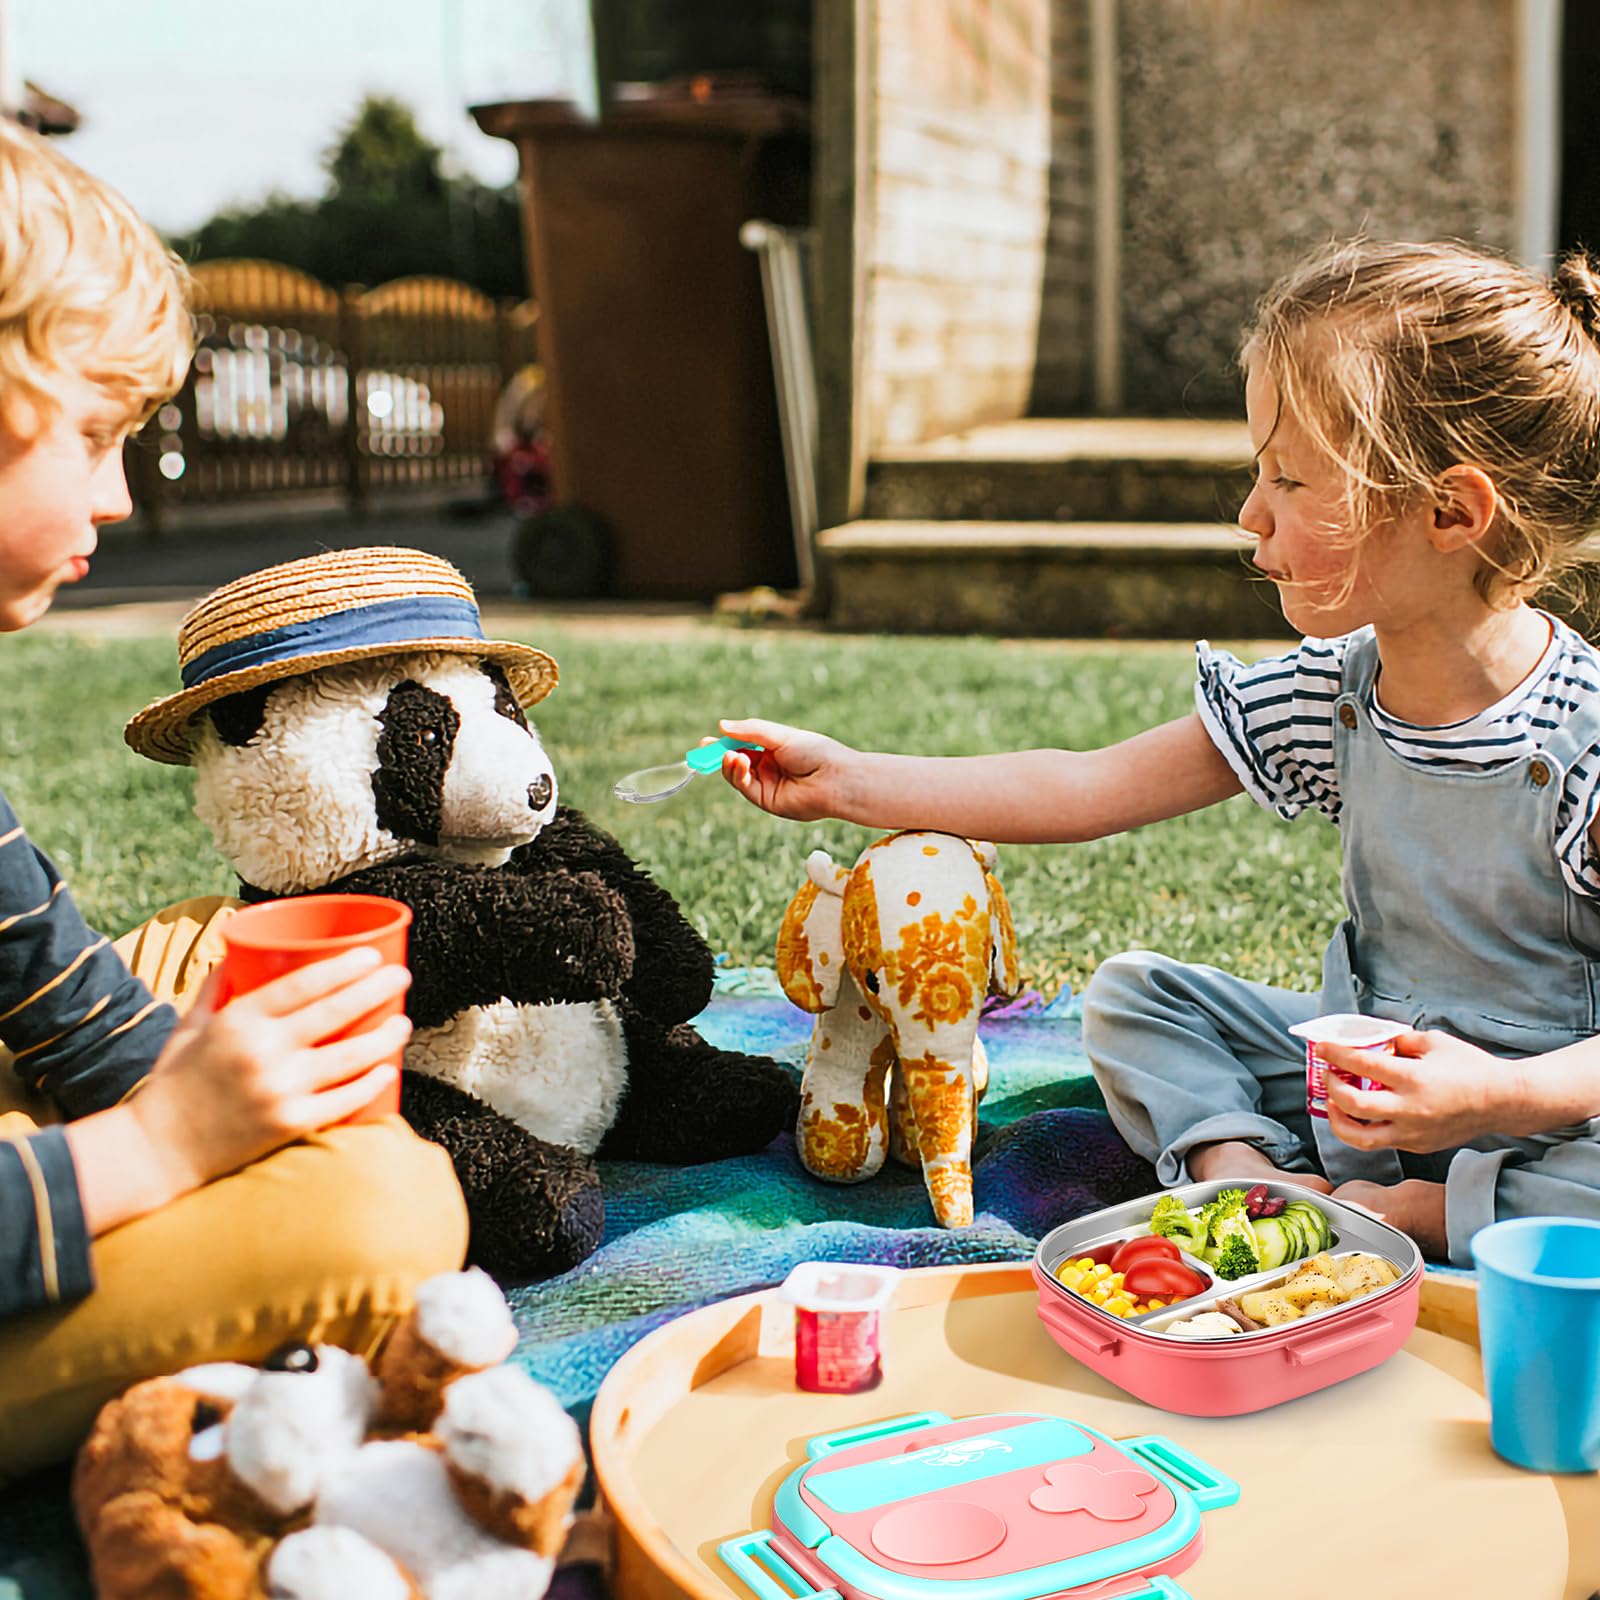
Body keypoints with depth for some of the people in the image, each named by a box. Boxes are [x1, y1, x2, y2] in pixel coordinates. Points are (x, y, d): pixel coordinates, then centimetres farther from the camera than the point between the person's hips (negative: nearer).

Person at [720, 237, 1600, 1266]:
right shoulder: (1328, 693, -5)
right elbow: (1090, 786, -1)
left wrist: (1502, 1093, -36)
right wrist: (849, 780, -2)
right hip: (1365, 1072, 6)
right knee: (1134, 995, 3)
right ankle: (1240, 1166, -17)